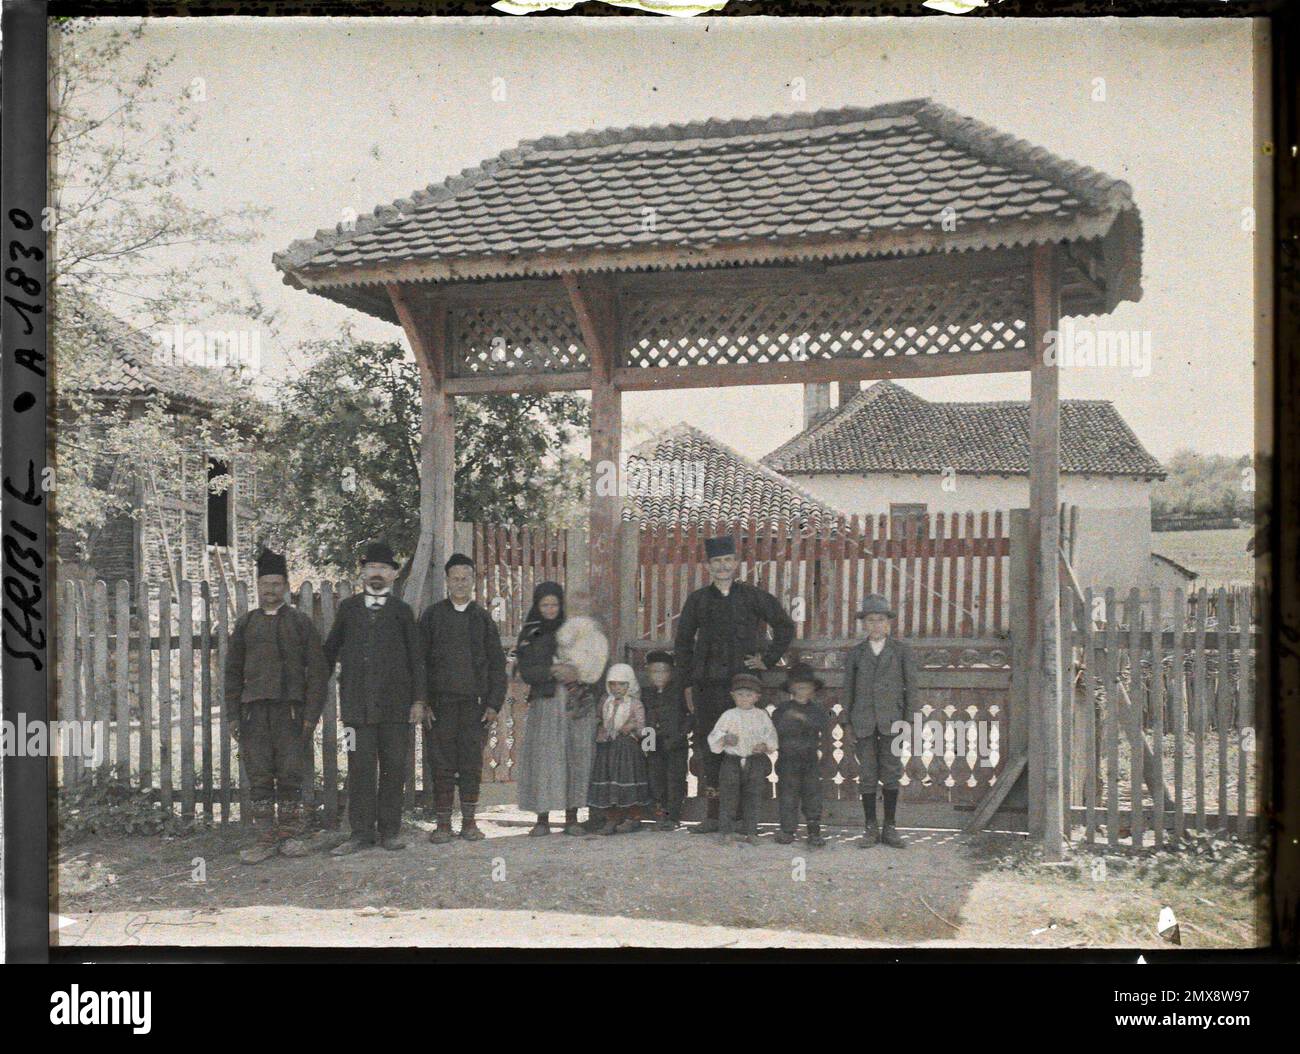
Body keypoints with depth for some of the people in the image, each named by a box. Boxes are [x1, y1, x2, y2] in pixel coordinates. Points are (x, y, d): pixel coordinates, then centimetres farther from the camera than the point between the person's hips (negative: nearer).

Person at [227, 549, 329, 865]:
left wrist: (311, 715, -4)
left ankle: (291, 835, 8)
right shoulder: (245, 624, 13)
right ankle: (266, 838, 6)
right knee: (259, 776, 1)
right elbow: (233, 671, 14)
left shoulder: (301, 623, 7)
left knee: (290, 773, -2)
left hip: (291, 709, -2)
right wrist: (233, 716, 6)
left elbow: (318, 670, 4)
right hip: (254, 709, 2)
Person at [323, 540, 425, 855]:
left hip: (396, 703, 0)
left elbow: (416, 658, 7)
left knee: (393, 767, 2)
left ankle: (390, 830, 10)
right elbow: (330, 651, 17)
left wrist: (418, 699, 1)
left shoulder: (402, 611, 9)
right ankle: (362, 832, 2)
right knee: (360, 767, -3)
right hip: (357, 704, 0)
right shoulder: (348, 608, 12)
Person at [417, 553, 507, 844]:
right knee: (443, 765, 0)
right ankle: (442, 823, 7)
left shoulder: (483, 619, 10)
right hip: (440, 703, -1)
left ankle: (469, 822, 11)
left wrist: (494, 704, 1)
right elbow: (419, 660, 4)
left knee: (472, 765, 3)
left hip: (475, 703, 1)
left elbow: (497, 665, 10)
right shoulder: (432, 615, 6)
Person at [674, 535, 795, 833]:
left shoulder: (753, 596, 6)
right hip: (708, 683, 1)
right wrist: (687, 683, 9)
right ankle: (713, 812, 9)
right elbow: (683, 642, 14)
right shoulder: (698, 600, 9)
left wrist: (768, 660, 6)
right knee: (708, 744, 2)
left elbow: (785, 628, 14)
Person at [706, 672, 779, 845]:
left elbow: (772, 738, 8)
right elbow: (713, 738, 1)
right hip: (732, 760, 0)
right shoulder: (729, 716, 2)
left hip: (755, 761, 1)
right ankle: (724, 830, 10)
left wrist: (765, 745, -12)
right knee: (728, 796, 1)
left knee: (752, 797, 4)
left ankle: (750, 831, 14)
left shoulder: (762, 716, 4)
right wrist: (724, 739, -19)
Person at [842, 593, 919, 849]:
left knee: (891, 774, 1)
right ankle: (870, 829, 8)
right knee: (867, 775, 2)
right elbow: (848, 689, 9)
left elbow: (910, 687, 4)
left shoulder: (901, 650, 4)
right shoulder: (856, 653, 8)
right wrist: (847, 725, 4)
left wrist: (909, 721, -2)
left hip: (891, 720, -1)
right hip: (863, 721, 1)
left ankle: (890, 828, 9)